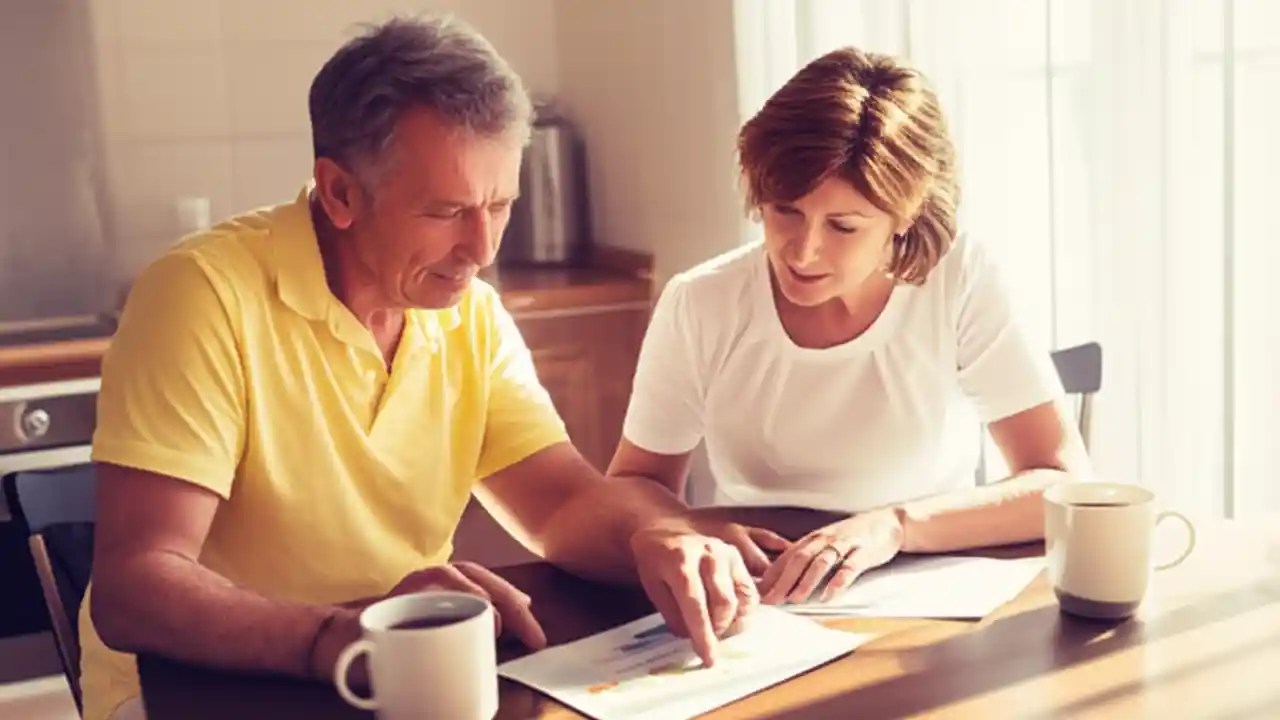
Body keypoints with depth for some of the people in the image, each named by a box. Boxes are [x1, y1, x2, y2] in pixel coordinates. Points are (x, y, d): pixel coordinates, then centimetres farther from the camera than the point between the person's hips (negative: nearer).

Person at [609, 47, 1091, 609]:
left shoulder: (960, 283, -12)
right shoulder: (699, 306, -10)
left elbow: (1067, 487, -13)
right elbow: (632, 487, 0)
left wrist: (897, 524, -27)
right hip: (756, 611, 1)